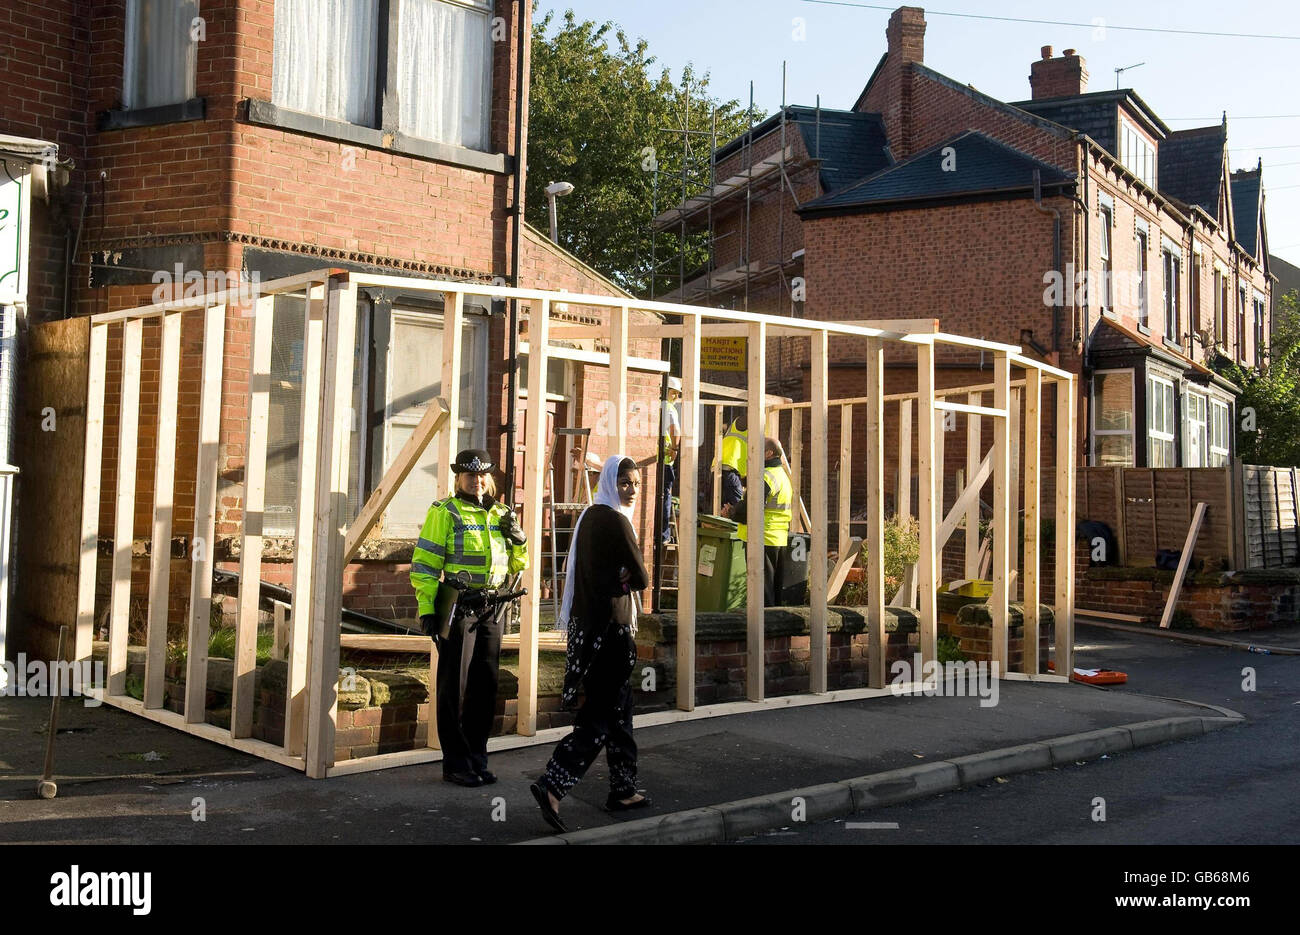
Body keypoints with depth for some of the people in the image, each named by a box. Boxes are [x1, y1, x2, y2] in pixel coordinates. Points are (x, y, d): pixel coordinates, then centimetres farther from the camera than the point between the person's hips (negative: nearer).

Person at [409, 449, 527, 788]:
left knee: (485, 686, 10)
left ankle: (477, 758, 21)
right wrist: (426, 608, -14)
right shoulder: (445, 512, -3)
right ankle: (455, 763, 6)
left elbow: (518, 566, 21)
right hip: (458, 609, -6)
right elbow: (424, 564, -7)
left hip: (492, 611, 6)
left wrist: (518, 540, 1)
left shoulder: (500, 515, 15)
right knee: (455, 687, -1)